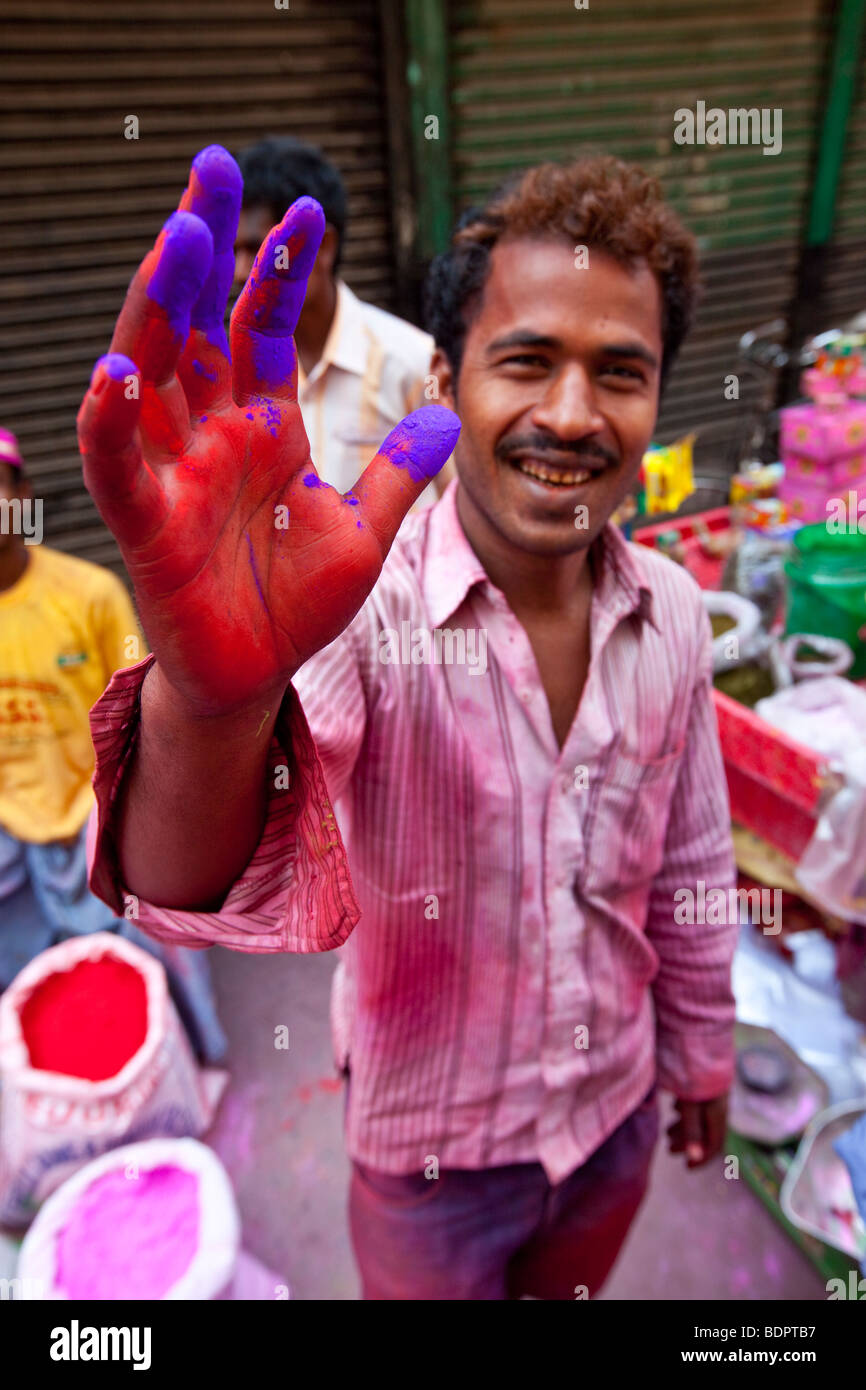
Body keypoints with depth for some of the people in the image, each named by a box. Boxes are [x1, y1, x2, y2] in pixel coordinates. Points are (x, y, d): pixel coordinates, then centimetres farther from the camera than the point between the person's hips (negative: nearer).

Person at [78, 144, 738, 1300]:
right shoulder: (355, 605, -28)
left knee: (568, 1295, 31)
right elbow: (269, 892, -44)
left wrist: (703, 1057, 10)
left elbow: (691, 871, 0)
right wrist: (212, 696, -65)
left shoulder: (675, 614, -12)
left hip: (618, 1109, 4)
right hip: (432, 1143, -3)